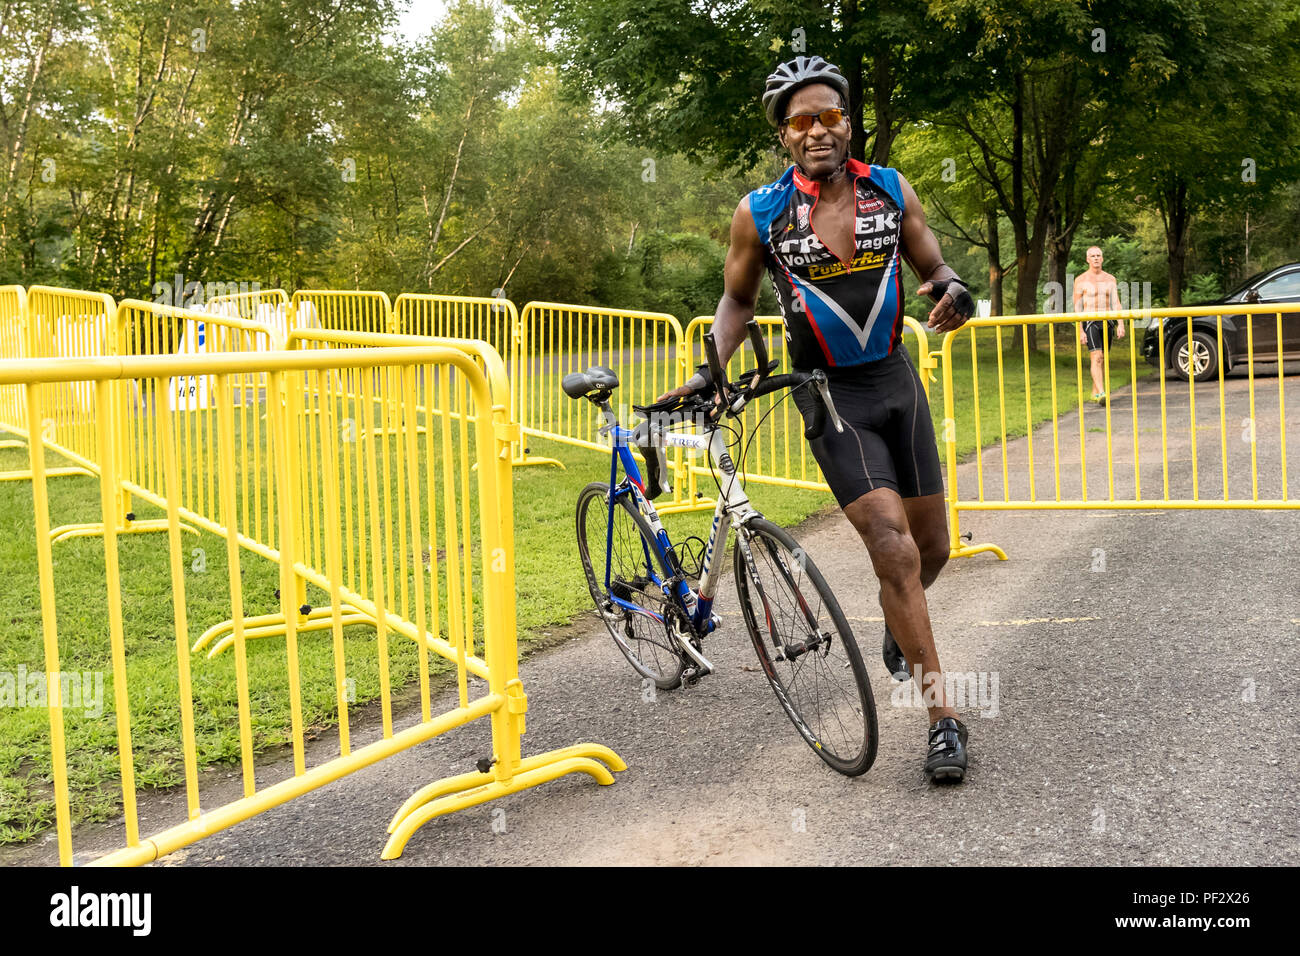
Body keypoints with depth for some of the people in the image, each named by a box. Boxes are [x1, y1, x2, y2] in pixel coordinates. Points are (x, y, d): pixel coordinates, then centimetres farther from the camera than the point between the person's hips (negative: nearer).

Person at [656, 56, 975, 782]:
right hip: (829, 395, -3)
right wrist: (711, 368, -8)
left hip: (896, 378, 4)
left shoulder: (892, 191, -2)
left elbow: (932, 267, 8)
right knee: (895, 551, -16)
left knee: (933, 547, 11)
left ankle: (899, 623, 48)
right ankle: (944, 720, -6)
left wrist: (954, 288, -15)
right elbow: (738, 298, 6)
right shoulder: (760, 214, -8)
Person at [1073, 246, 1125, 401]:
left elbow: (1116, 304, 7)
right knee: (1096, 358, -18)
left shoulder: (1110, 279, 10)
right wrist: (1080, 331, -10)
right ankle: (1101, 393, -28)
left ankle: (1095, 393, 20)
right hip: (1090, 322, -4)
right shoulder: (1081, 280, -1)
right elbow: (1077, 308, -3)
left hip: (1107, 323, 4)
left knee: (1102, 359, 8)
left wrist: (1120, 325, -3)